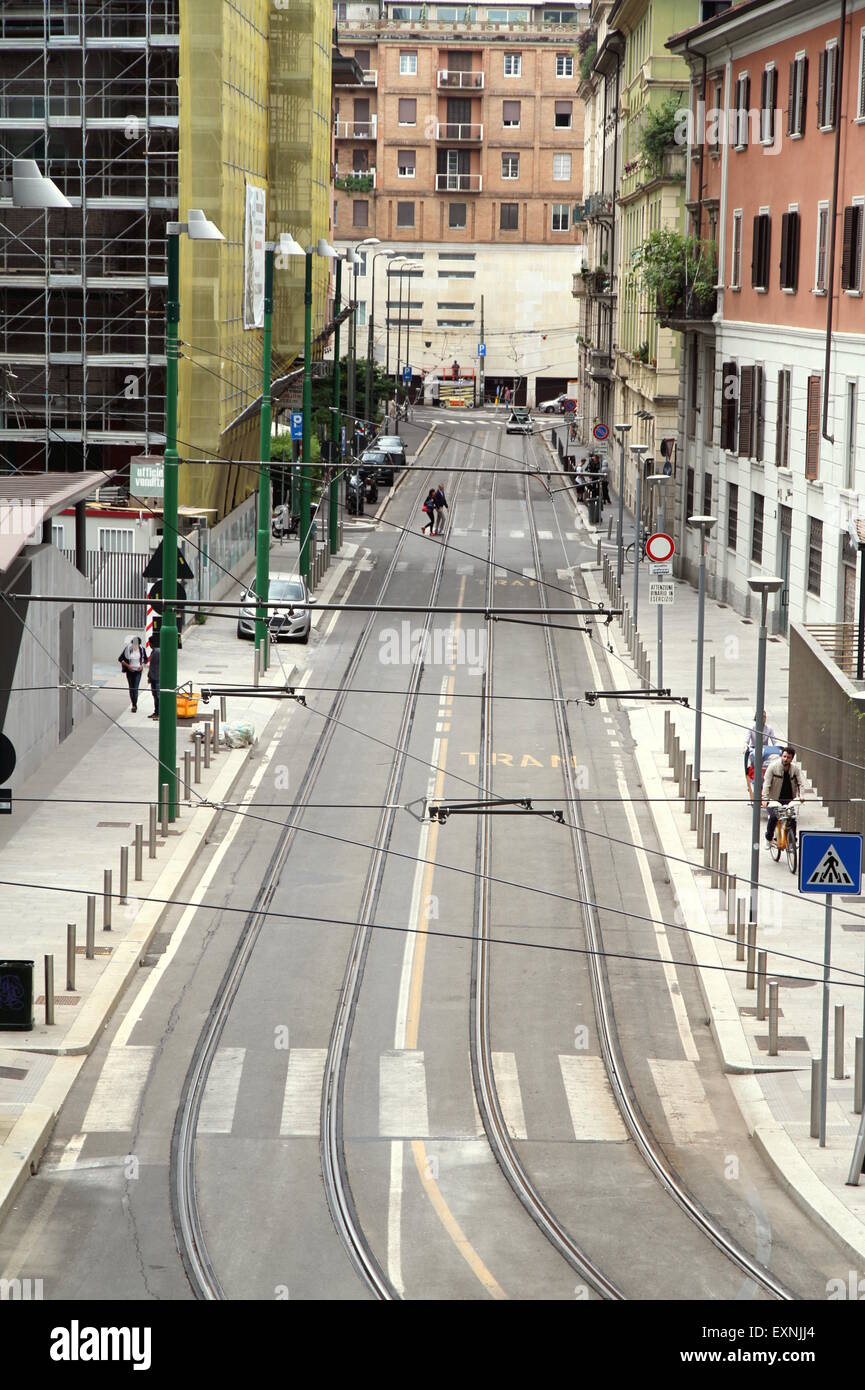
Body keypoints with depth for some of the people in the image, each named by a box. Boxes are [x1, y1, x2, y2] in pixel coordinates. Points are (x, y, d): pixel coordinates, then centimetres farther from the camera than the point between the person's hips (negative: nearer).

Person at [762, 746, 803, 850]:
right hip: (774, 798, -2)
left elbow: (800, 783, -5)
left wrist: (801, 796, -23)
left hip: (789, 799, 3)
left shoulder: (796, 768, -3)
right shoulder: (773, 767, -11)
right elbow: (766, 783, -14)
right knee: (773, 817, -20)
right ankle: (769, 839, 3)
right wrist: (765, 798, -25)